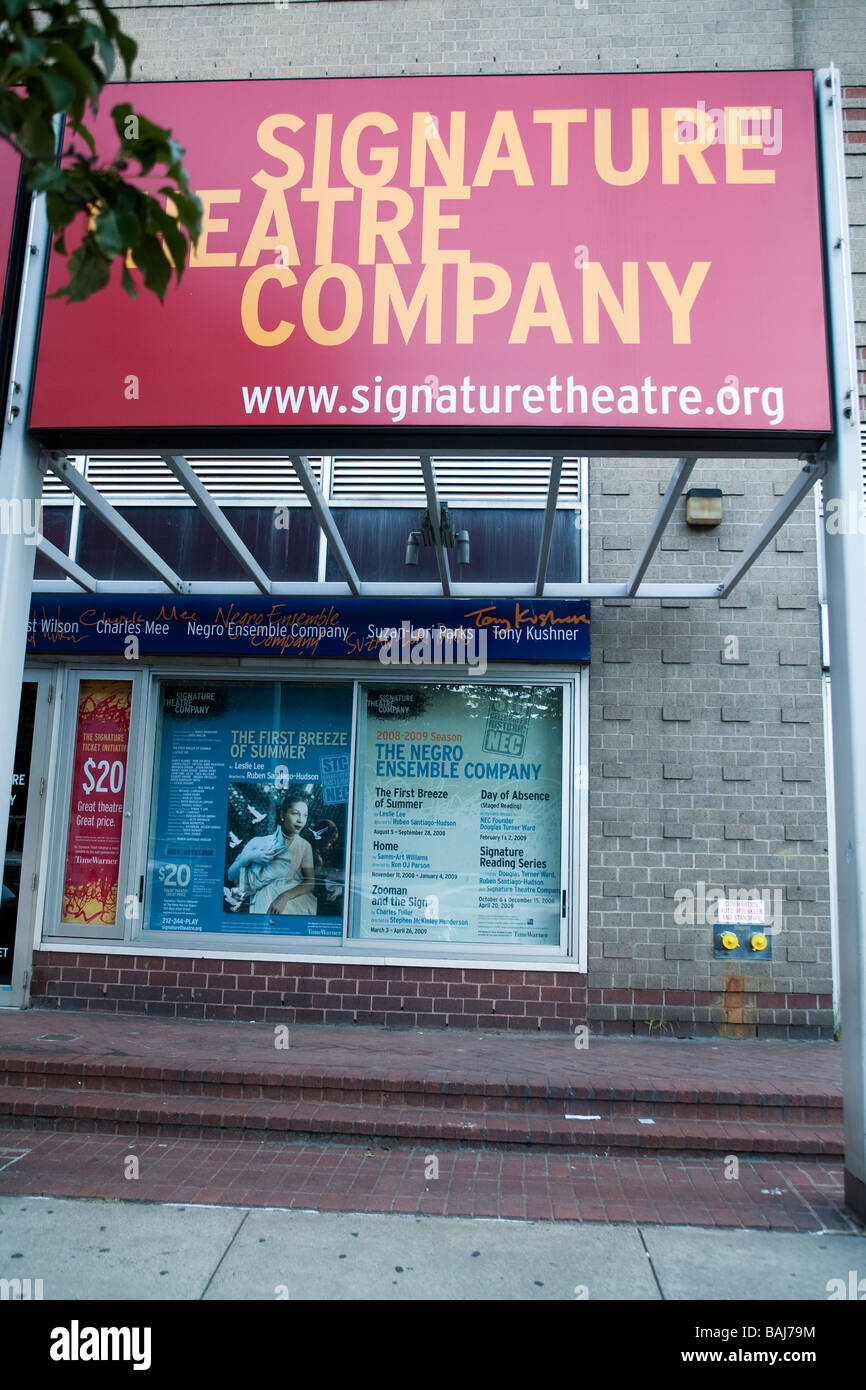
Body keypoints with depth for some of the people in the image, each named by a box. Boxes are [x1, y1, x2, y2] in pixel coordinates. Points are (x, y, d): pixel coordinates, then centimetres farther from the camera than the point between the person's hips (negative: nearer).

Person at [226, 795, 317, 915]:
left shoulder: (305, 846, 8)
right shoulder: (260, 841, 5)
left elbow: (310, 883, -1)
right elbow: (231, 876, 5)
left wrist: (284, 897, -18)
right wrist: (249, 857, -14)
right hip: (264, 896, -2)